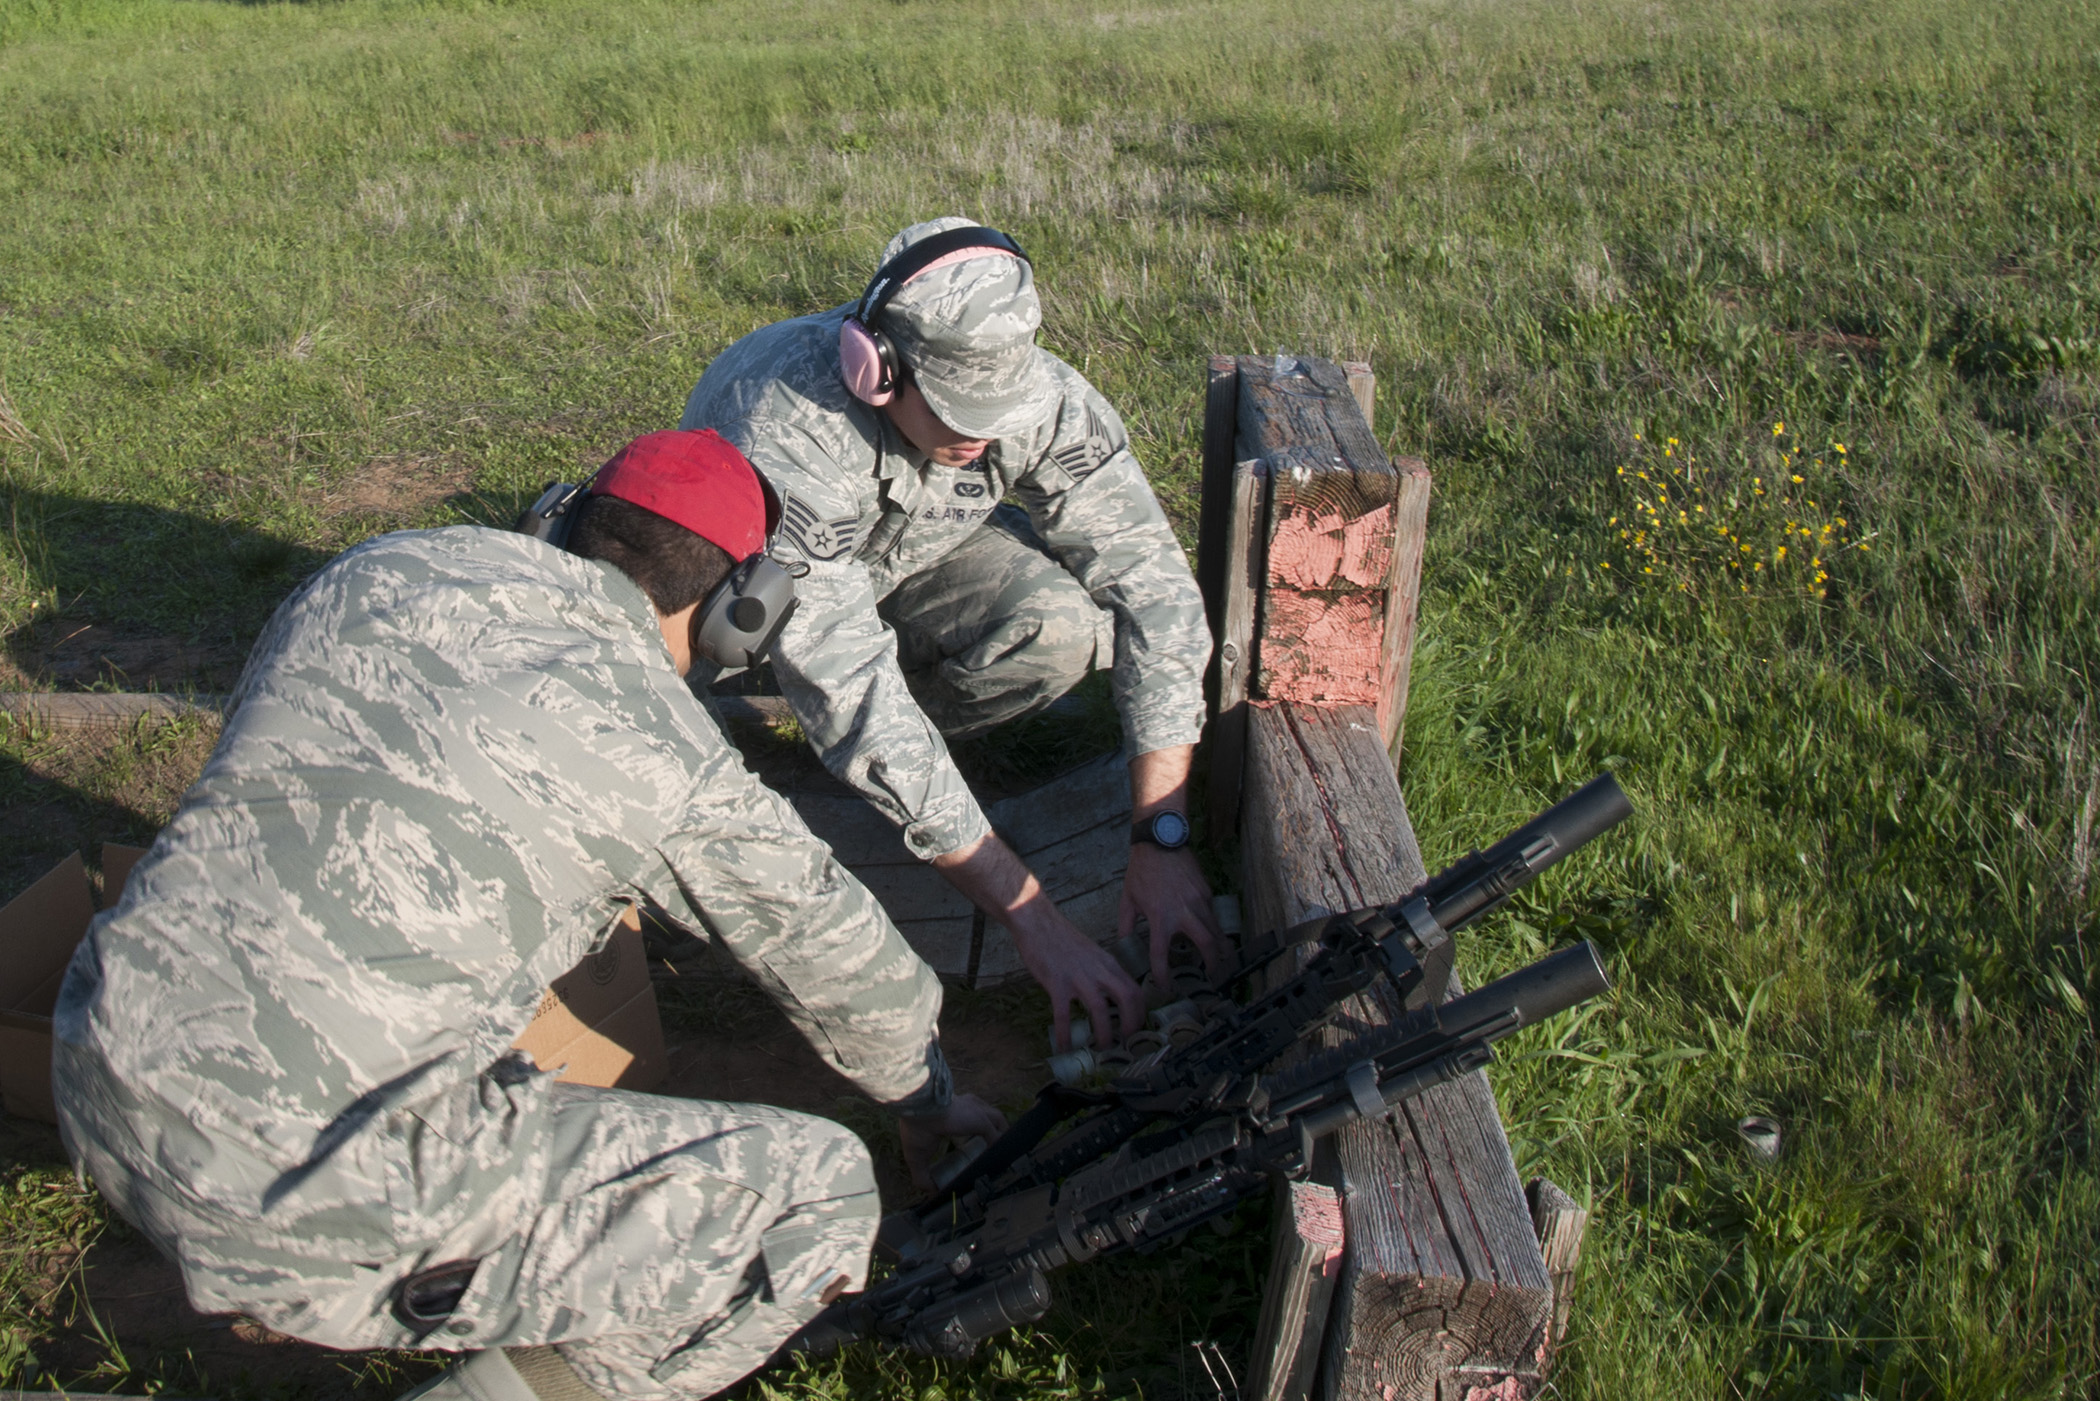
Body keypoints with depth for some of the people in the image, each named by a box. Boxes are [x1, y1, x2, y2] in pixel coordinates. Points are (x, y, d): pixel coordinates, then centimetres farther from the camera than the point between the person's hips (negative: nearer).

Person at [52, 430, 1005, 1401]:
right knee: (819, 1197, -1)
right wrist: (928, 1103, 33)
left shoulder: (384, 566, 10)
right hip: (305, 1188, -7)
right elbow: (839, 957, 12)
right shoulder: (670, 757, -4)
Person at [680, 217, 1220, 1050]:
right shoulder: (787, 444, -42)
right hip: (758, 575, -1)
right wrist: (1032, 918, -47)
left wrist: (1162, 838, -37)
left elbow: (1154, 588, -29)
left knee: (1062, 626, -29)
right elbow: (853, 702, -46)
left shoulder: (1043, 397, -31)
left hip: (918, 554, 1)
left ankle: (893, 752, -3)